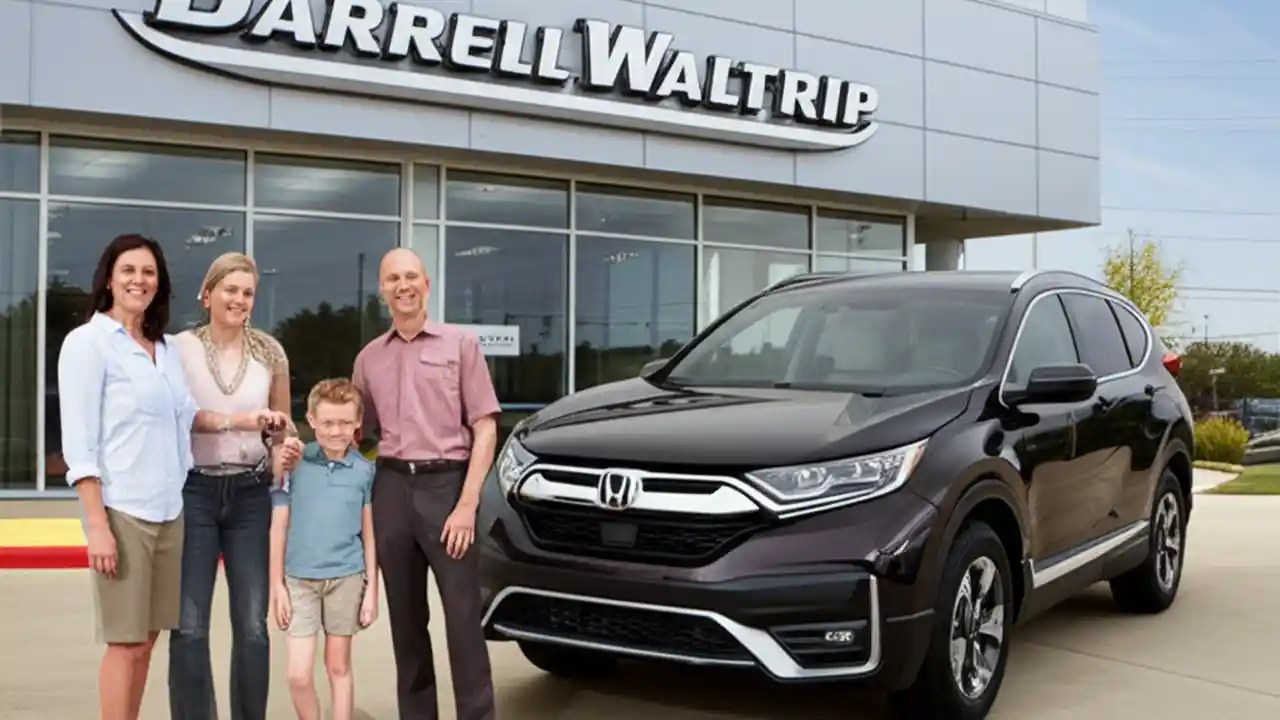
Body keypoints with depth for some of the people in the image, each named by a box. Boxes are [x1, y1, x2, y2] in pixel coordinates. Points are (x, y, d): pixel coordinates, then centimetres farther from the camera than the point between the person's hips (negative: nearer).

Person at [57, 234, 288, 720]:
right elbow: (78, 442, -11)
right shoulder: (88, 342, -6)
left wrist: (242, 421, 3)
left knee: (145, 639, 11)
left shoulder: (165, 348, 14)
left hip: (168, 510, 7)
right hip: (121, 510, -6)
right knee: (125, 642, -3)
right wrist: (98, 524, -16)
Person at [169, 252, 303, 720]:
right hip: (193, 491, -2)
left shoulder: (269, 352, 5)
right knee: (189, 625, -3)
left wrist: (289, 446, -7)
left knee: (252, 625, 4)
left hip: (250, 493, 2)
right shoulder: (179, 348, -3)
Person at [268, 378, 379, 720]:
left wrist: (371, 589, 2)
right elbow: (278, 528, 1)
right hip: (299, 578, 0)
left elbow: (369, 533, 3)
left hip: (346, 578, 1)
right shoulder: (293, 465, -3)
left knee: (338, 666, 11)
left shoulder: (365, 470, -1)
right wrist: (276, 585, -1)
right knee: (298, 674, -2)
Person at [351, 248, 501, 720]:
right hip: (392, 489, 4)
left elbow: (485, 428, -2)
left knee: (463, 613, -4)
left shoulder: (460, 344, 3)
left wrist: (467, 504, -11)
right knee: (405, 616, 8)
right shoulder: (369, 358, 14)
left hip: (446, 483, -3)